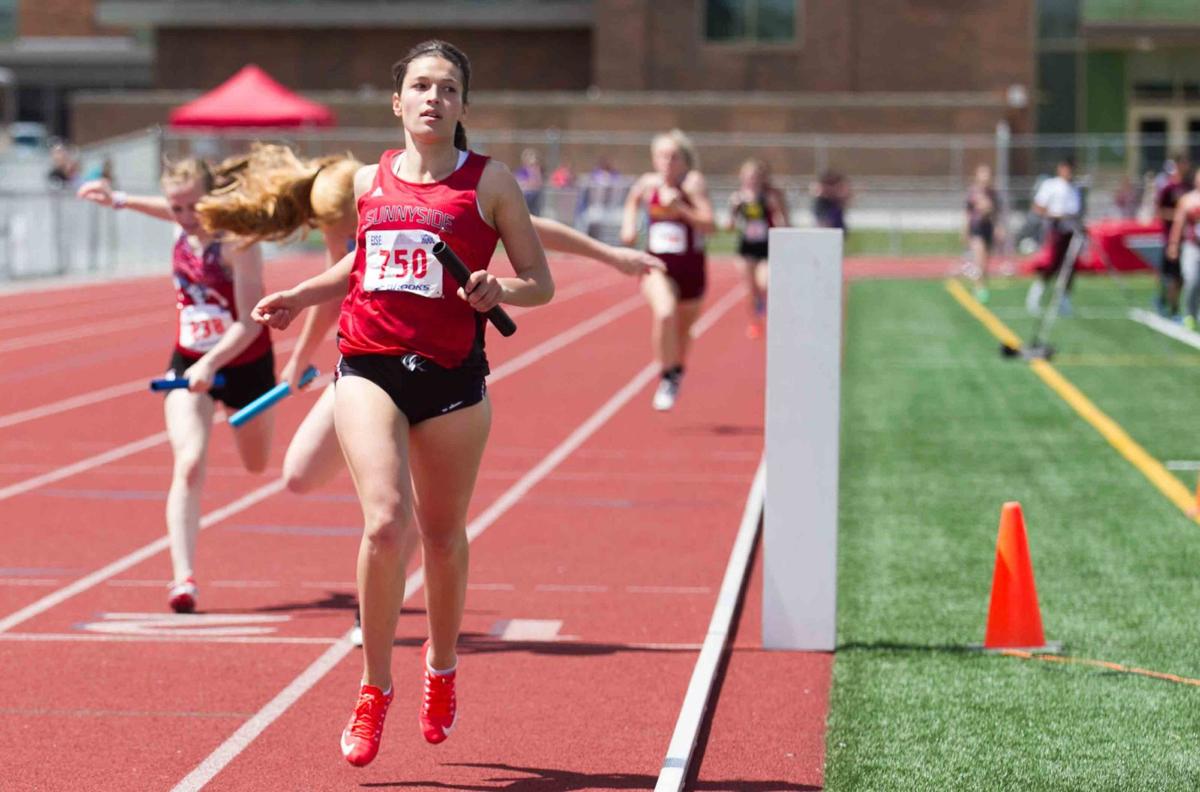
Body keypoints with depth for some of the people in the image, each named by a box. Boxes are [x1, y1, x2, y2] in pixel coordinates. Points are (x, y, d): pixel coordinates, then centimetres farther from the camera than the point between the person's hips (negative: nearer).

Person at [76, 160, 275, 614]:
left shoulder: (237, 243, -26)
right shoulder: (185, 231, -8)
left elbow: (250, 323, -32)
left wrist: (212, 364, -44)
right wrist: (119, 200, 21)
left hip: (244, 364, -3)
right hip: (189, 365, 3)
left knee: (257, 465, 23)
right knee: (189, 465, -19)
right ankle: (183, 578, -23)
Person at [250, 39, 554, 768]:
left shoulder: (489, 181, 1)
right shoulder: (369, 182, 9)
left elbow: (540, 283, 2)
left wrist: (498, 291, -18)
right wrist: (301, 297, 13)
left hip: (452, 375, -1)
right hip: (369, 367, 1)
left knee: (443, 536, 11)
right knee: (386, 523, -17)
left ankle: (442, 671, 38)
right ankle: (375, 690, -2)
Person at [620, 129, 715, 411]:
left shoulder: (693, 183, -12)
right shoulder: (647, 184, -2)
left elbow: (709, 224, -20)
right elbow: (632, 201, 22)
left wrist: (680, 210, -31)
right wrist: (628, 224, 6)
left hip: (690, 268, 0)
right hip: (657, 267, 0)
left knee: (683, 329, 18)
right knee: (664, 313, -30)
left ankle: (677, 371, 50)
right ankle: (667, 378, -15)